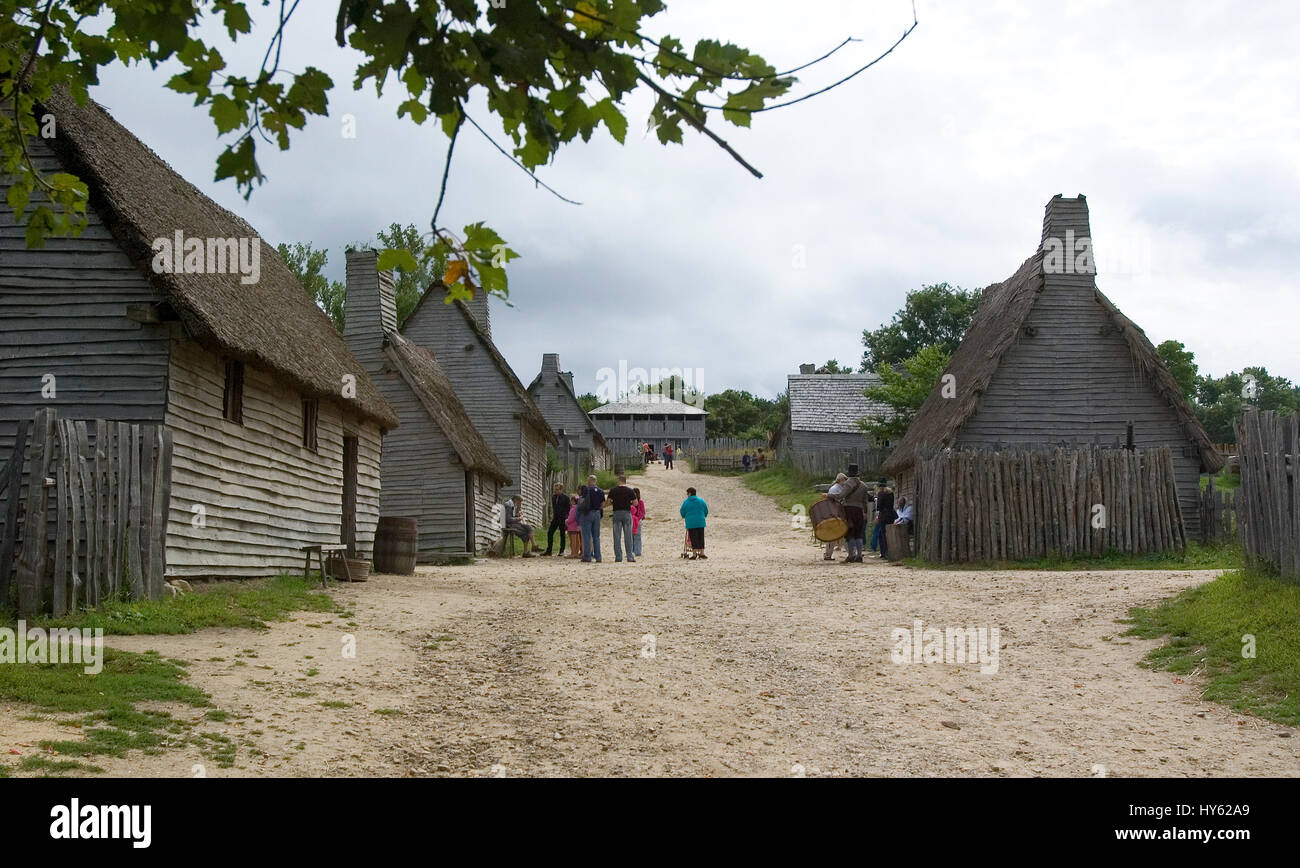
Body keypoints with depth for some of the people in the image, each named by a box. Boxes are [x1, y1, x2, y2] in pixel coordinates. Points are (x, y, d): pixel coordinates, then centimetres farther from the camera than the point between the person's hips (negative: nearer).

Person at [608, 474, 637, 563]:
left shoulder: (613, 490, -1)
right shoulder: (630, 491, -1)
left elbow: (608, 501, -2)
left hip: (616, 513, 0)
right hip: (627, 513, 0)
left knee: (617, 537, 5)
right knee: (628, 536, 4)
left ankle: (618, 557, 2)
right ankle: (630, 557, 1)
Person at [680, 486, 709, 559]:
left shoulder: (686, 502, -3)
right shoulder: (701, 500, 5)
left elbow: (682, 513, 5)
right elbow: (706, 511, 11)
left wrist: (685, 517, 26)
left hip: (691, 523, -2)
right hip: (700, 523, 2)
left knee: (694, 539, 0)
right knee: (701, 538, 10)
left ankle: (694, 554, -3)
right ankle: (701, 553, 9)